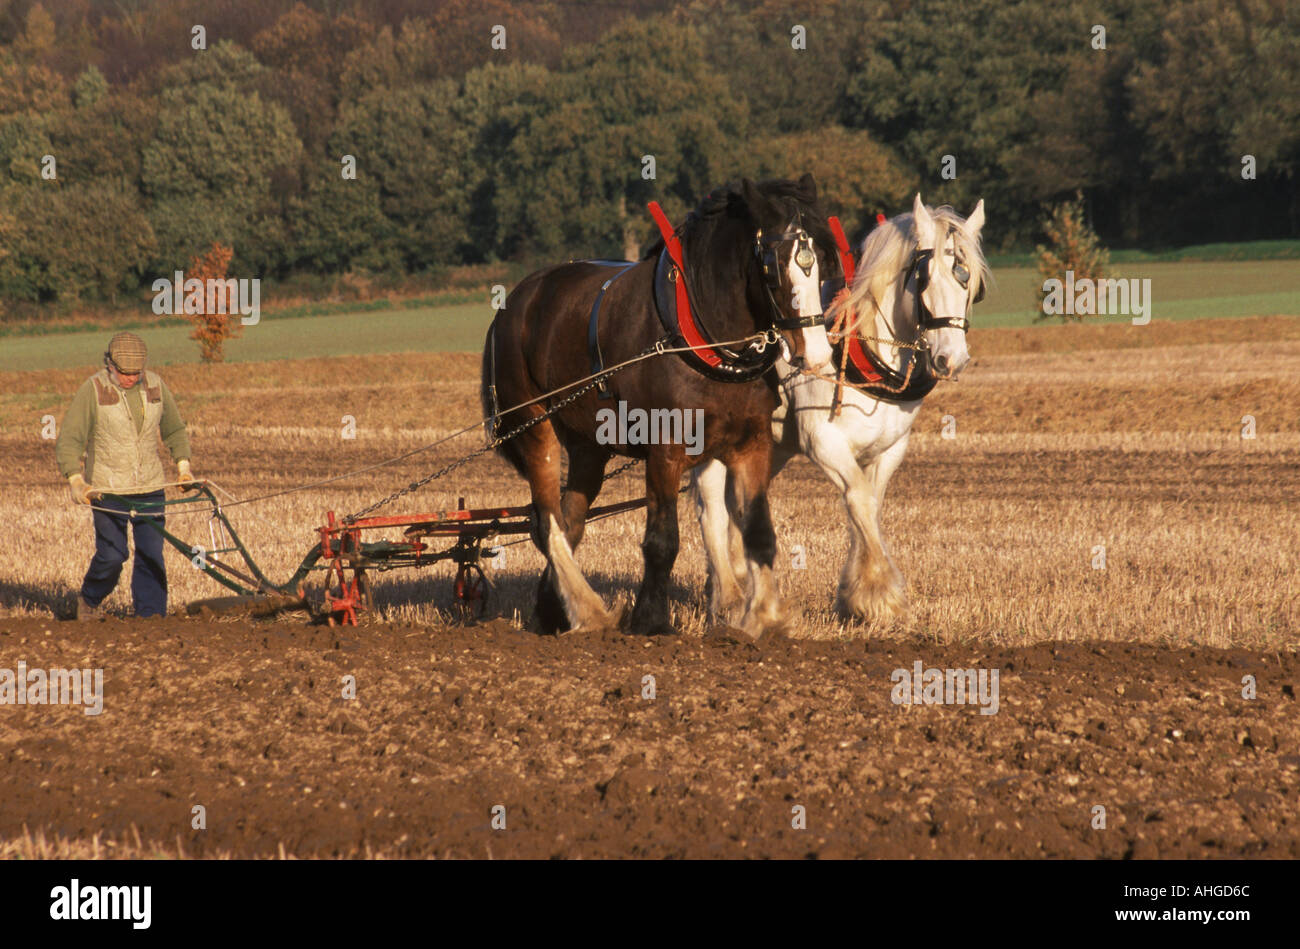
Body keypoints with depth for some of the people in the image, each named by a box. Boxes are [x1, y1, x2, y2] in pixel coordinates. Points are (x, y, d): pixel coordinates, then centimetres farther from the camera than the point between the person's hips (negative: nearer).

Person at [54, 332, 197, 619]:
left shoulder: (155, 386, 4)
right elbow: (68, 440, -11)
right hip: (108, 488, -3)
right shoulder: (93, 390, -8)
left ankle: (151, 614, 6)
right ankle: (89, 601, 20)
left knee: (152, 554, -2)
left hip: (150, 487, 3)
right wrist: (76, 479, -24)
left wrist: (183, 465, 9)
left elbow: (174, 430, 21)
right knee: (111, 555, -6)